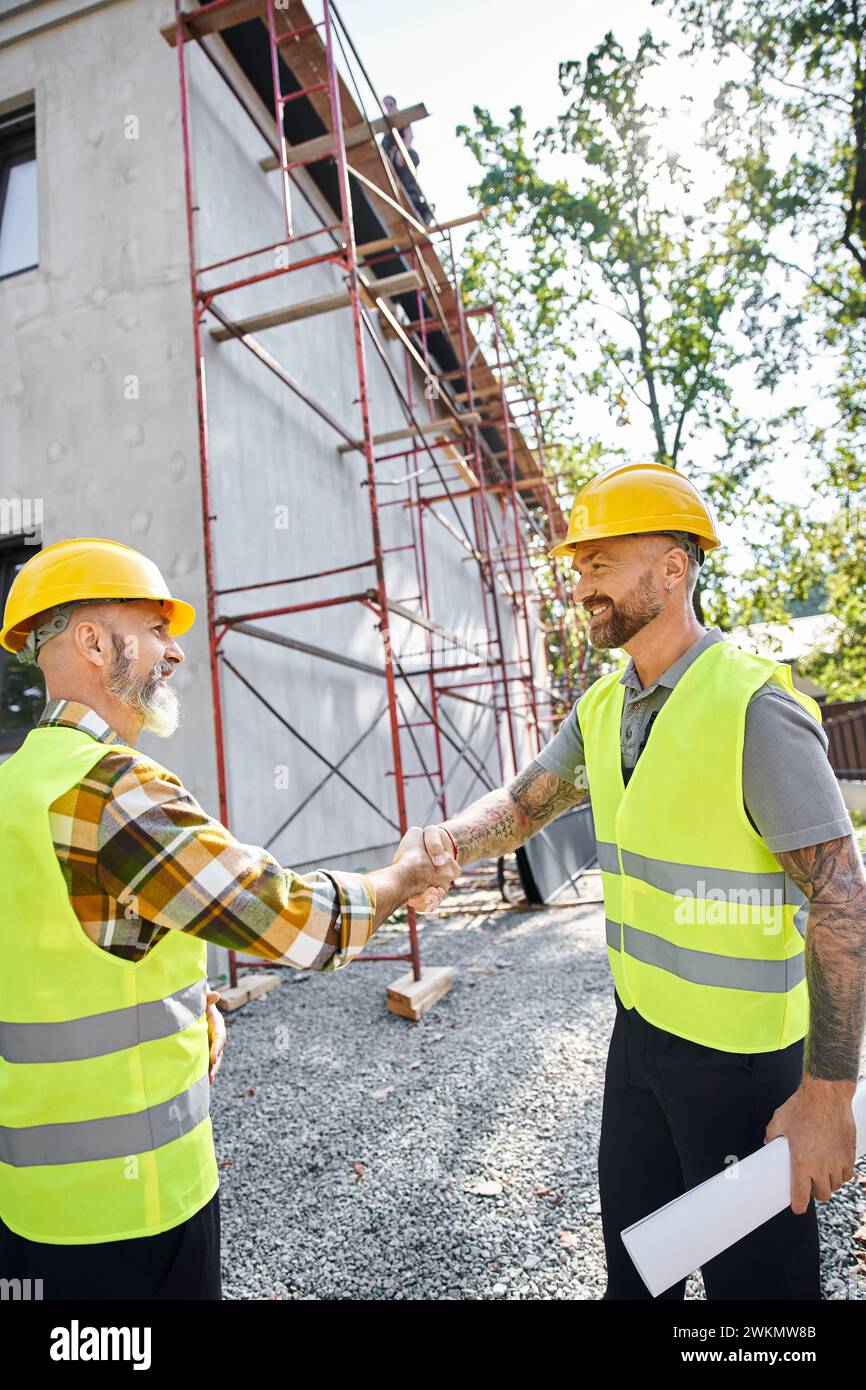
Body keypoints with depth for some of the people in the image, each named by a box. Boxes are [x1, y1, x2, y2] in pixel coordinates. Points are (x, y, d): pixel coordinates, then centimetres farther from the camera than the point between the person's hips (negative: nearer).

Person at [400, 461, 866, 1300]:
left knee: (751, 1275, 16)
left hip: (740, 1054, -6)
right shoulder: (601, 708, 1)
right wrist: (444, 843, -19)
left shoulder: (753, 706, -23)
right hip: (639, 1026, 7)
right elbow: (521, 806, 3)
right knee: (633, 1260, 25)